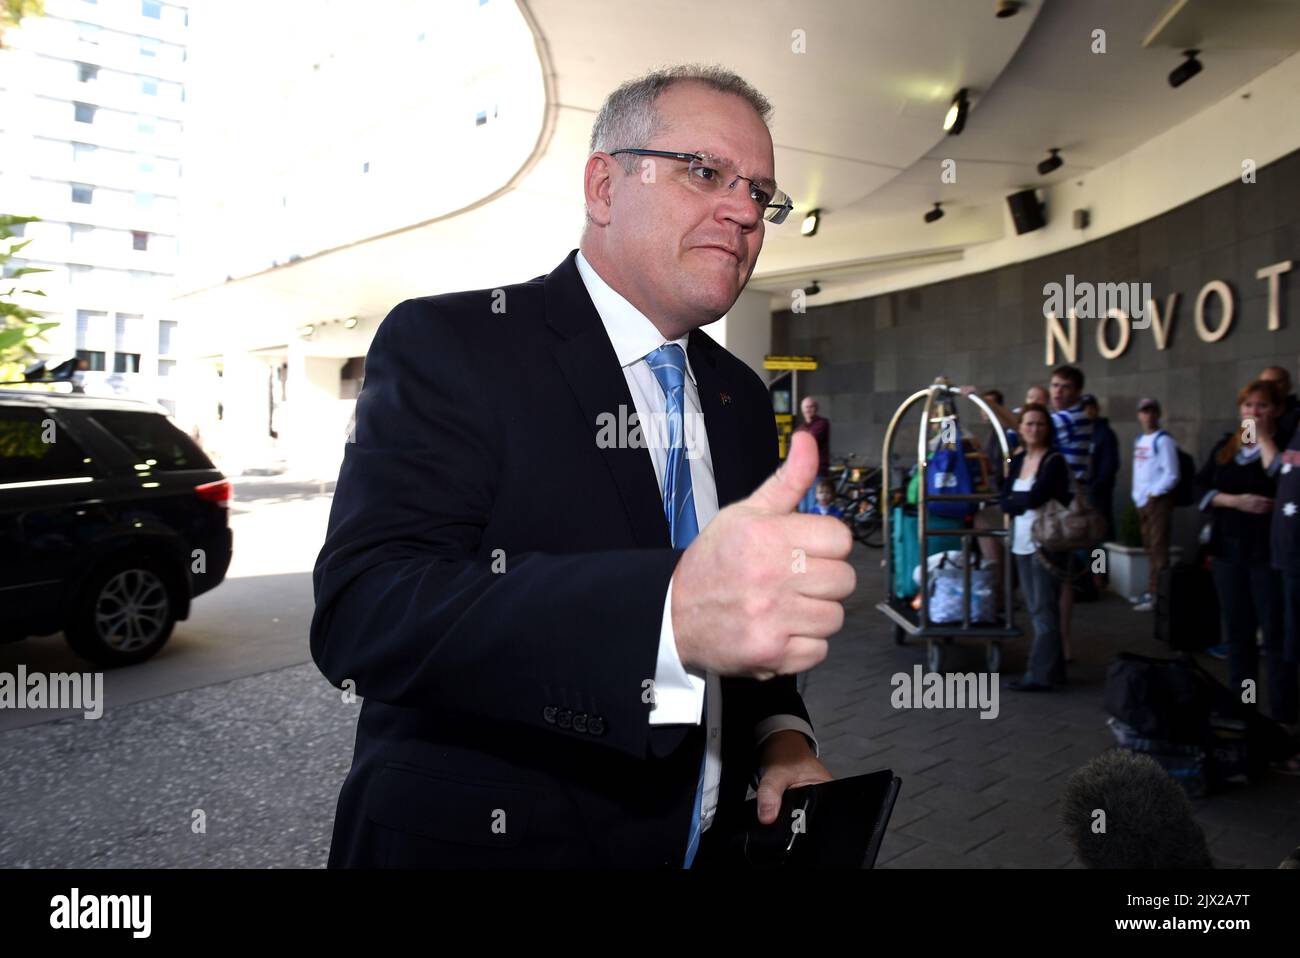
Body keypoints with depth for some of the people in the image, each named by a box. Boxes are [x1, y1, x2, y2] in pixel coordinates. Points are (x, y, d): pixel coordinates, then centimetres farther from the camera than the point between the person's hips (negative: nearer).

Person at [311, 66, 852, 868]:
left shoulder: (741, 396, 5)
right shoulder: (448, 344, -15)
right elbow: (362, 613, -29)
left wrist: (781, 732, -7)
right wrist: (675, 612, -42)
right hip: (482, 840, -5)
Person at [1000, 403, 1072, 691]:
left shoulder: (1054, 461, -9)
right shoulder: (1017, 460, 11)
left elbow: (1034, 497, -19)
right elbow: (1005, 502, 4)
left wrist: (1015, 499, -2)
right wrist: (1026, 501, -11)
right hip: (1022, 544, 7)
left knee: (1044, 610, -3)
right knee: (1035, 610, 12)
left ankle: (1041, 674, 3)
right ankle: (1051, 669, 21)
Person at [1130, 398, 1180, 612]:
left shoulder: (1164, 440, -8)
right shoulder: (1138, 441, 15)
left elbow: (1171, 475, -13)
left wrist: (1153, 495, -12)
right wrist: (1137, 497, 12)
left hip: (1159, 500, -8)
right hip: (1142, 502, 8)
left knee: (1158, 547, -9)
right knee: (1149, 547, 11)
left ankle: (1157, 595, -10)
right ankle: (1151, 593, 17)